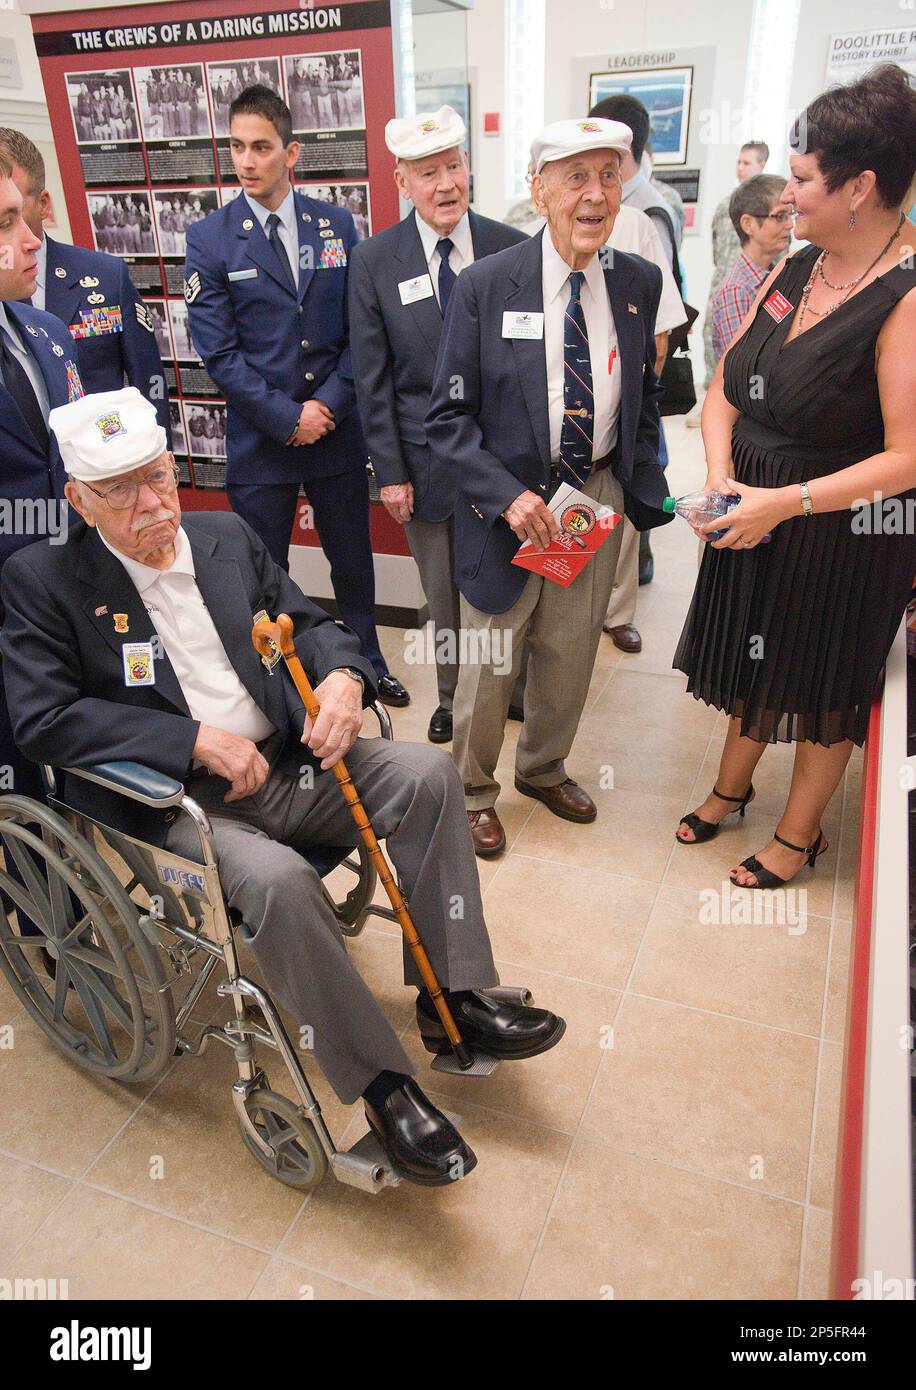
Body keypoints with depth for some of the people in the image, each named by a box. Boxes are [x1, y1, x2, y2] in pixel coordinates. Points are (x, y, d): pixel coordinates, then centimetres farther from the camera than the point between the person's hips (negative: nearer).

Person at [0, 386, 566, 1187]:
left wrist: (342, 674, -10)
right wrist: (197, 740, -19)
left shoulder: (227, 537, 12)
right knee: (276, 878, -33)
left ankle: (454, 997, -4)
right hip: (170, 802, -5)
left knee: (426, 772, -14)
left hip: (282, 761, 5)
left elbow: (307, 624, 16)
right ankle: (383, 1084, -14)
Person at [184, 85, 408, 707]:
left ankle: (368, 663, 36)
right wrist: (287, 419, -14)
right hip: (260, 440, -2)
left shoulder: (338, 225, 3)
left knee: (353, 559, 16)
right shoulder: (210, 240, -3)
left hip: (338, 431, 2)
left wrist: (327, 404, -11)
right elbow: (219, 353, -8)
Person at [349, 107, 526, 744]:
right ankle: (452, 695, 33)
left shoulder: (512, 249, -3)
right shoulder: (373, 261, -3)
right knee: (443, 594, 13)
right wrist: (390, 471, -5)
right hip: (427, 459, 0)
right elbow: (373, 378, -2)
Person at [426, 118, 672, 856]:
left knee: (571, 654, 16)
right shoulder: (485, 285, -10)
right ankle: (473, 790, 33)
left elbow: (645, 397, 14)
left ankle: (545, 768, 42)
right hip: (509, 500, -3)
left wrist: (644, 490, 5)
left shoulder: (640, 283, 2)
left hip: (599, 496, 4)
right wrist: (509, 495, -21)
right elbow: (449, 417, -10)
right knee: (489, 662, 8)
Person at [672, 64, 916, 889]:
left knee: (824, 685, 12)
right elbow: (723, 391, 5)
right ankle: (733, 789, 45)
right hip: (753, 513, 7)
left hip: (844, 534, -7)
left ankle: (799, 832, 34)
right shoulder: (792, 271, 2)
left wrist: (785, 502, -26)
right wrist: (720, 474, -12)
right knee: (752, 657, 21)